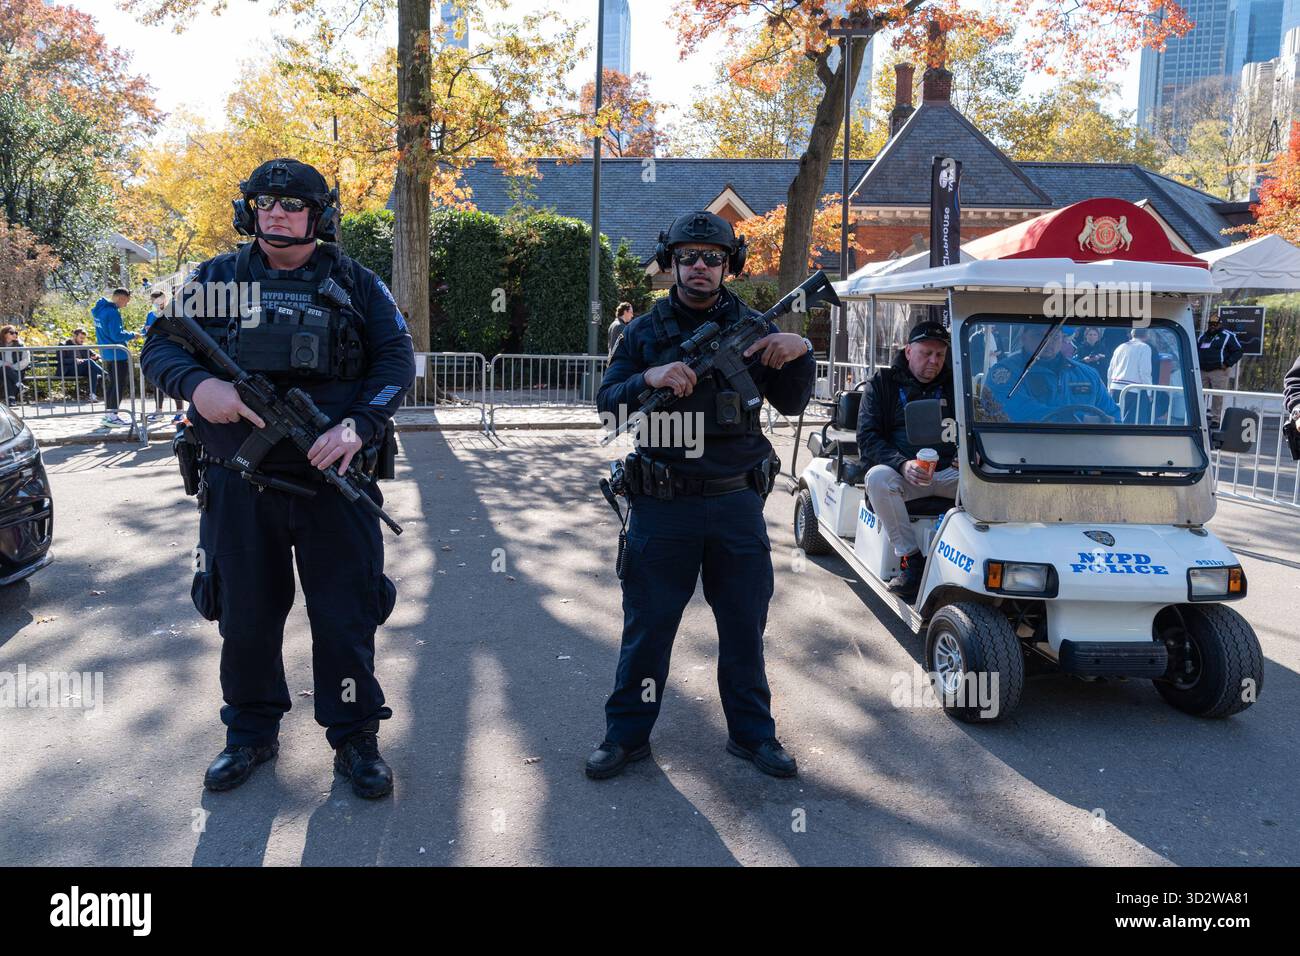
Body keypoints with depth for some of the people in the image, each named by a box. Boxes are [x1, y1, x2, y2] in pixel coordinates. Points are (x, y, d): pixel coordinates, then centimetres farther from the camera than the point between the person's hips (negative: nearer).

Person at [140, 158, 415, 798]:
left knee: (346, 615, 3)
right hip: (238, 487, 2)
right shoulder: (215, 279, 9)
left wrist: (358, 424, -18)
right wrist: (197, 384, -18)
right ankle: (250, 733, 33)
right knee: (244, 617, 13)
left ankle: (355, 739, 20)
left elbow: (397, 360, -1)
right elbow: (158, 348, 5)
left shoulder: (356, 285, 6)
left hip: (333, 481, -1)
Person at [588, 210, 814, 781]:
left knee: (744, 625, 12)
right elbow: (608, 403, -2)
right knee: (647, 625, 7)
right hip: (664, 505, -1)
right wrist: (648, 378, -21)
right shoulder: (645, 332, 5)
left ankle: (752, 733, 27)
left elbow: (790, 403, 3)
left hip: (737, 504, 2)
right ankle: (626, 735, 21)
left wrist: (800, 353, -17)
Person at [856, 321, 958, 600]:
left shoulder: (954, 384, 15)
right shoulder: (882, 384, 6)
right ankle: (912, 560, -28)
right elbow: (867, 437, -4)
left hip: (947, 471, 2)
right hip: (900, 472, -2)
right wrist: (902, 464, -23)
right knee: (878, 477, -36)